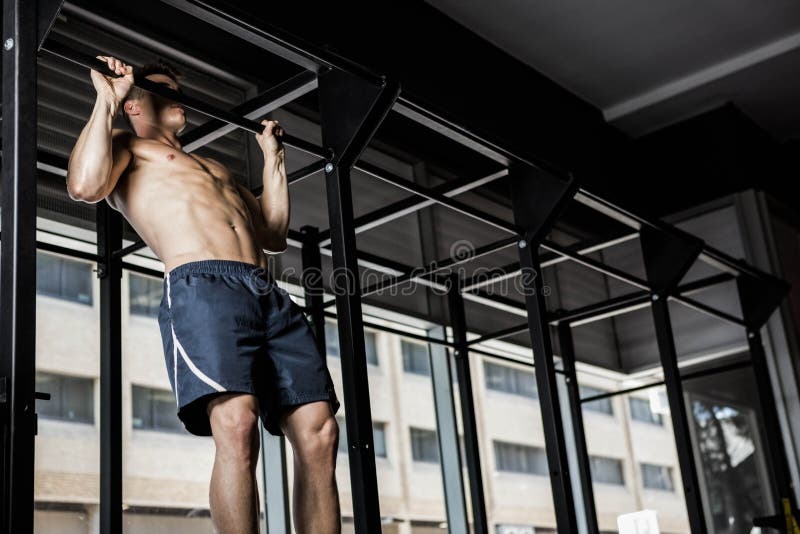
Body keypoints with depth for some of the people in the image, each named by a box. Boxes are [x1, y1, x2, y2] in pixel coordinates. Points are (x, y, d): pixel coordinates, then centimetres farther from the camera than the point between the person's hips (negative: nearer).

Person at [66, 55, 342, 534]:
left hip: (271, 295, 6)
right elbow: (86, 186, -2)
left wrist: (273, 156, 42)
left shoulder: (215, 166, 39)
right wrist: (106, 99, 7)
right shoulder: (127, 148, 22)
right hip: (201, 284, -6)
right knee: (236, 426, -28)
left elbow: (275, 234, 36)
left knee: (318, 433, -10)